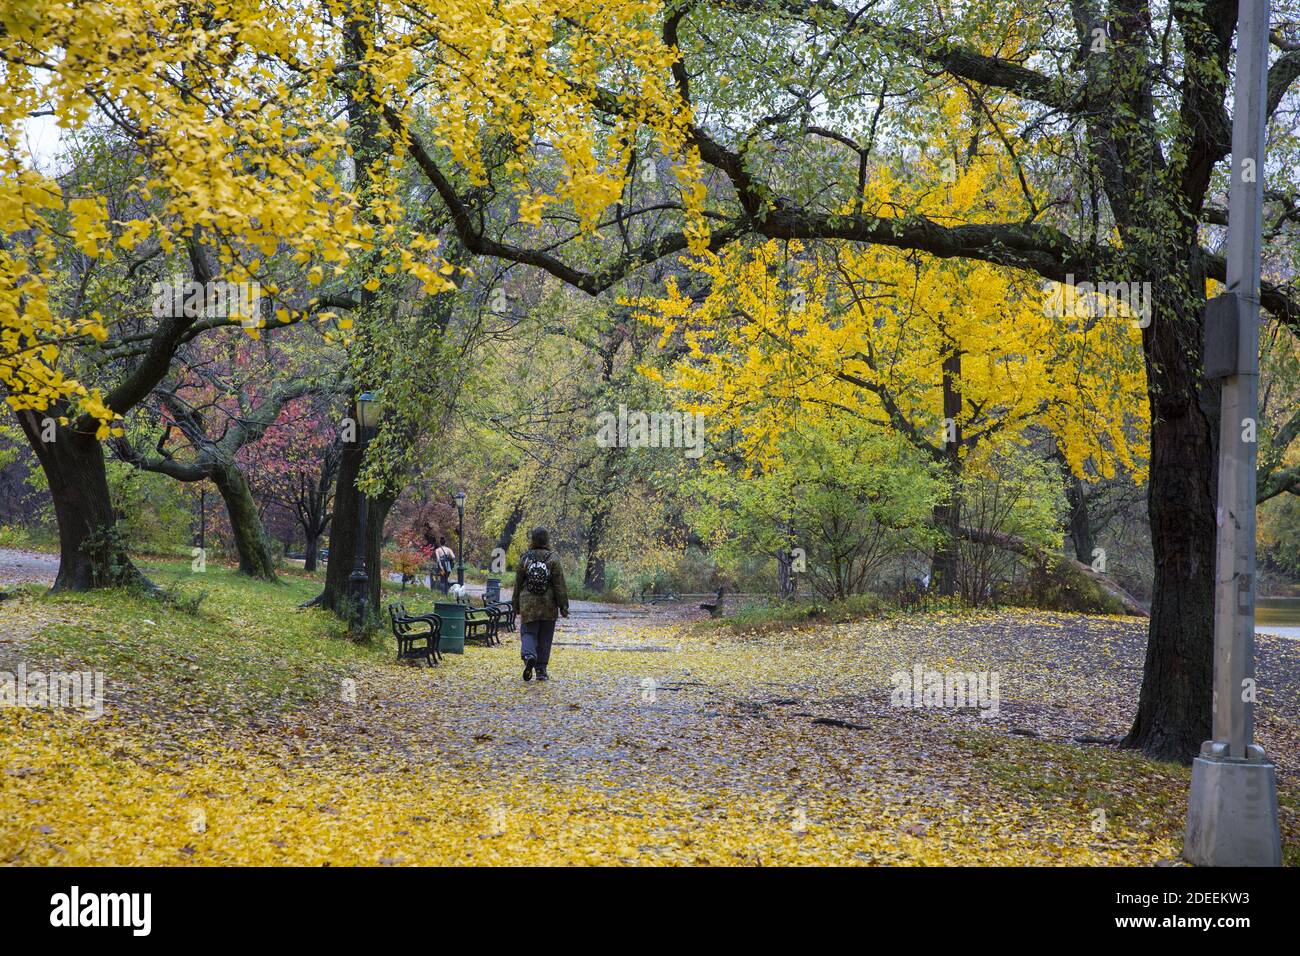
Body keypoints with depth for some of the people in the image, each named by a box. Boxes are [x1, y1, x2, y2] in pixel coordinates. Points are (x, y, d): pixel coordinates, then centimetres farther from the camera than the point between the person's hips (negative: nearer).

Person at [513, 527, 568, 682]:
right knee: (545, 638, 10)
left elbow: (518, 583, 5)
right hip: (548, 605, 0)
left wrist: (516, 605, 15)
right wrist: (563, 606, -1)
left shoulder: (524, 558, -2)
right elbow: (559, 585, -7)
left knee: (528, 633, 5)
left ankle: (528, 656, -24)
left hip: (528, 604, 0)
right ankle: (541, 670, 12)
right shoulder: (553, 559, -6)